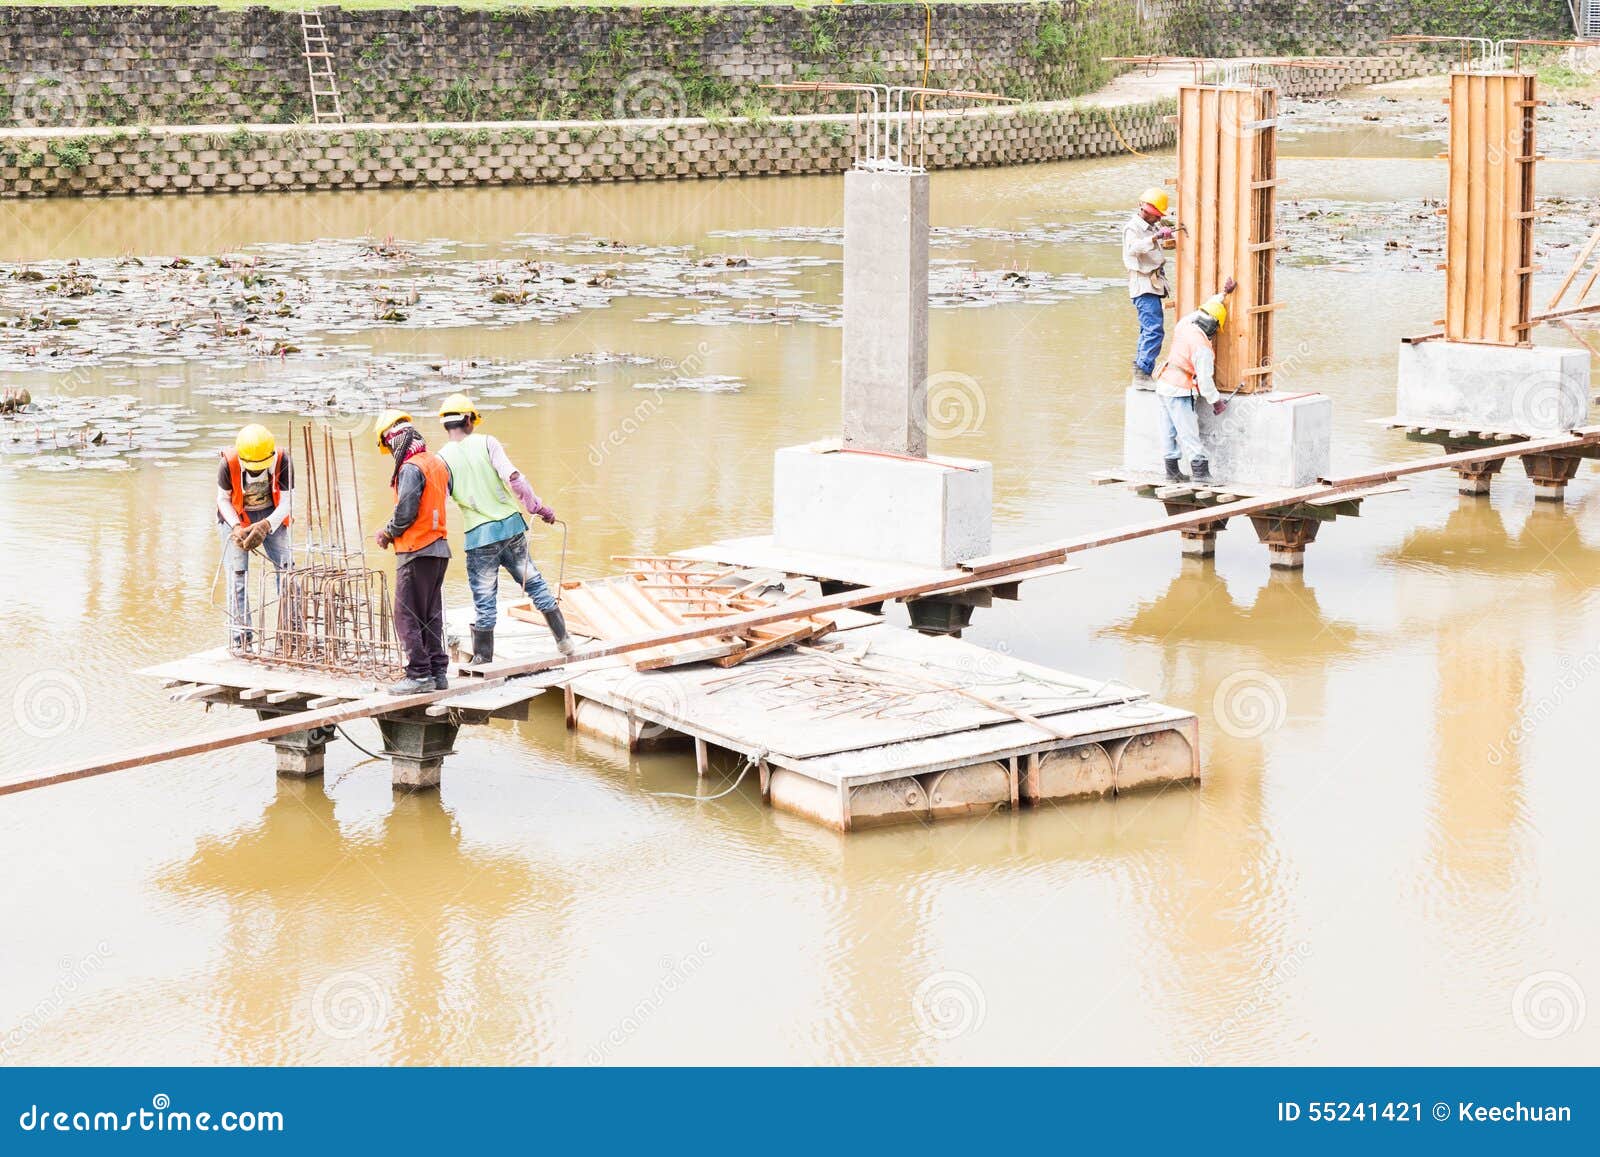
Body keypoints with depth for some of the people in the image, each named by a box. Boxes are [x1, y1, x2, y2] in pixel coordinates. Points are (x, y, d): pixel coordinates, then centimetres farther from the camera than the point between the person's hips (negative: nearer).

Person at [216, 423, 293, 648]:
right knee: (237, 573, -8)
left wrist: (266, 526, -34)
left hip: (271, 516, 1)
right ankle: (240, 635, -5)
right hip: (235, 517, -1)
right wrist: (236, 527, -24)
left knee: (286, 567, -7)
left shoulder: (282, 462, -25)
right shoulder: (229, 464, -26)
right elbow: (223, 499, -10)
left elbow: (287, 502, -18)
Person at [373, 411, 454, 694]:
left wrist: (387, 532, 0)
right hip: (439, 548, 9)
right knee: (431, 615, 15)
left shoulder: (411, 468, -16)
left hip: (416, 551, -9)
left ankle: (420, 674, -6)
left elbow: (405, 512, -20)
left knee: (407, 616, -4)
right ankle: (438, 671, 17)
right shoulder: (437, 463, 10)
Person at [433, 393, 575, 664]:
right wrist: (537, 507, -6)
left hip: (479, 535, -1)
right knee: (534, 583, 15)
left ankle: (483, 660, 7)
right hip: (511, 525, 1)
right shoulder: (486, 442, -1)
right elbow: (512, 478, -11)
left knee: (484, 601, 5)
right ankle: (564, 640, 19)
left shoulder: (442, 457, -3)